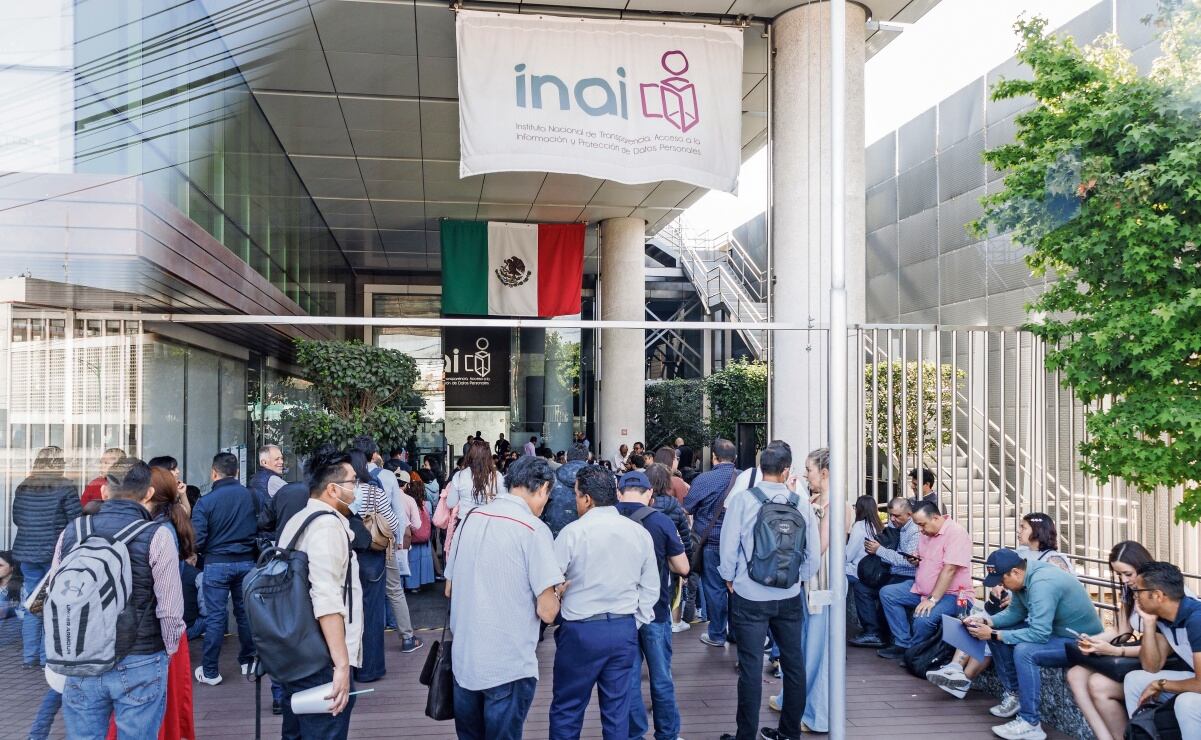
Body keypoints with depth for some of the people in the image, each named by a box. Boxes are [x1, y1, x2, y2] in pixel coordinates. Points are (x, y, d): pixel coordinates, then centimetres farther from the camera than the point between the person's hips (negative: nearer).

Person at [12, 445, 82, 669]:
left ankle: (30, 657, 17)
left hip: (27, 551, 5)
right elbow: (77, 522, -12)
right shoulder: (66, 488, -12)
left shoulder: (22, 487, 5)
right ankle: (48, 657, 6)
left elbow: (16, 519, 13)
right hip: (56, 552, -5)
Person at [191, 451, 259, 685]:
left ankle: (210, 671, 10)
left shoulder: (206, 501, -11)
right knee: (245, 612, 15)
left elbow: (197, 539, -13)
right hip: (246, 562, 3)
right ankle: (248, 661, 26)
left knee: (214, 616, 4)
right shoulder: (251, 496, -3)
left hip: (217, 563, -3)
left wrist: (200, 552, 9)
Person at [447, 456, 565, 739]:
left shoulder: (471, 519, 4)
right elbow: (547, 611, -15)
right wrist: (557, 593, 5)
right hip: (508, 666, -6)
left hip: (464, 658, 6)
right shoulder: (534, 529, -14)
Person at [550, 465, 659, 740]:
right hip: (625, 630, 4)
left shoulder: (572, 532, -12)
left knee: (567, 709, 10)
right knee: (617, 710, 13)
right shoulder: (640, 533, 2)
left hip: (581, 631, -4)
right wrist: (634, 624, 15)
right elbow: (650, 588, 7)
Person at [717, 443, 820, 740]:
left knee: (751, 668, 4)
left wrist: (729, 579, 8)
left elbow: (728, 548, -9)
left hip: (749, 596, -2)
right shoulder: (802, 505, -6)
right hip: (790, 597, 2)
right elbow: (814, 555, -2)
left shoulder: (741, 500, -12)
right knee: (793, 664, 15)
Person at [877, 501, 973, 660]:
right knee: (886, 593, 1)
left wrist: (932, 600, -28)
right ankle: (903, 643, 0)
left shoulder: (956, 533, -20)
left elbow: (949, 570, -26)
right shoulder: (927, 532, 8)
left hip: (950, 593, -9)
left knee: (923, 619, -32)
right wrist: (915, 559, 2)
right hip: (923, 588, 9)